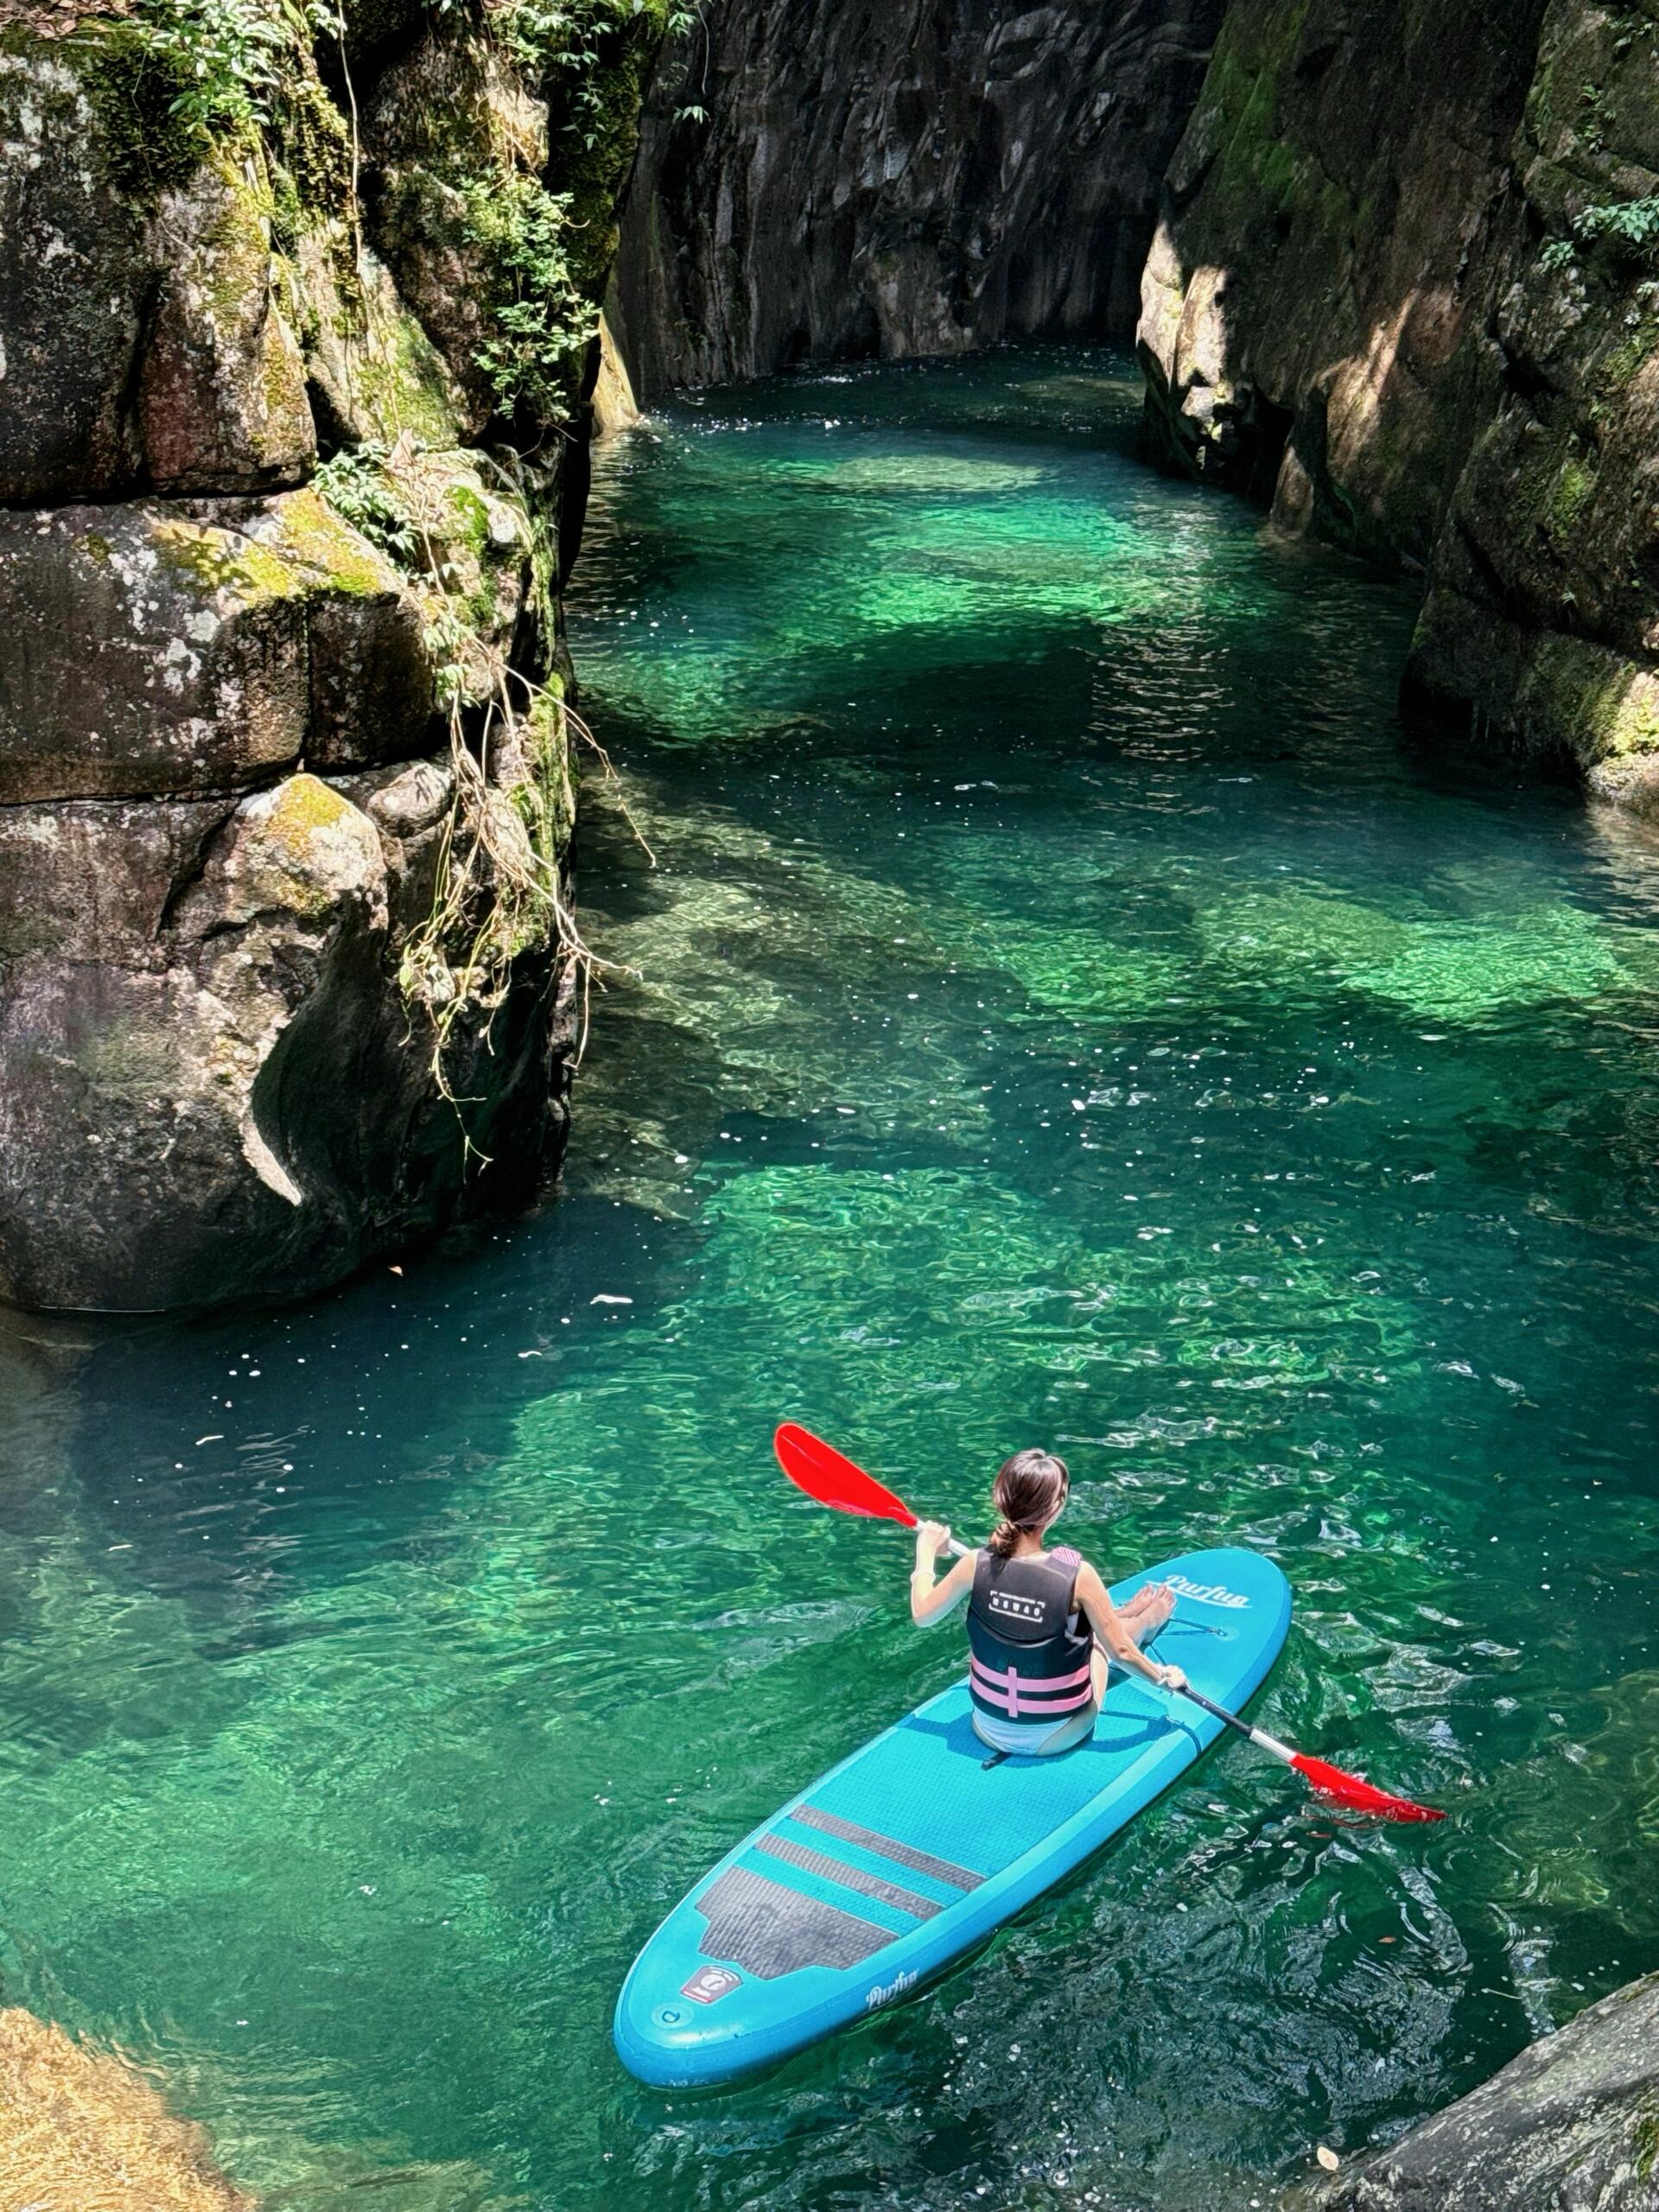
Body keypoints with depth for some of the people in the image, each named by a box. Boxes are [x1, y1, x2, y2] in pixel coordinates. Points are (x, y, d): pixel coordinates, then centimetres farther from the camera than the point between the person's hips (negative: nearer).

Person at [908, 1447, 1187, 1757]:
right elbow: (1120, 1653, -14)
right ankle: (1144, 1623, 54)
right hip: (1058, 1738, -3)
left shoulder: (975, 1565, -18)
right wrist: (1164, 1677, 6)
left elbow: (921, 1615, -1)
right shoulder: (1078, 1575, -25)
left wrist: (926, 1553, 15)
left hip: (989, 1731, 3)